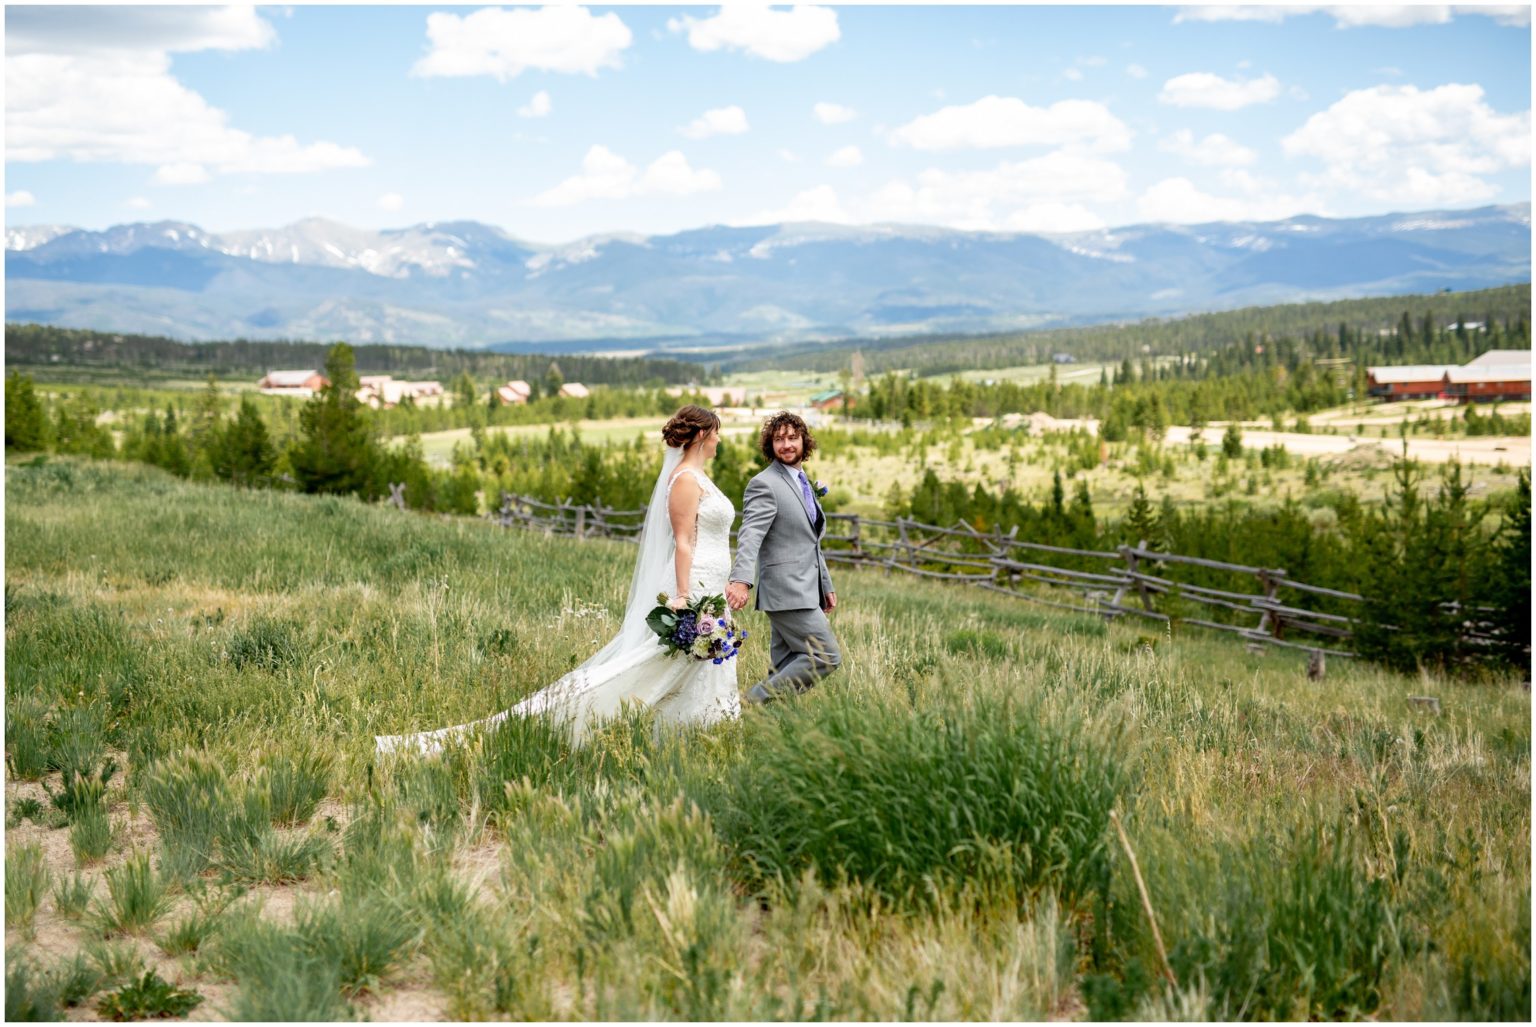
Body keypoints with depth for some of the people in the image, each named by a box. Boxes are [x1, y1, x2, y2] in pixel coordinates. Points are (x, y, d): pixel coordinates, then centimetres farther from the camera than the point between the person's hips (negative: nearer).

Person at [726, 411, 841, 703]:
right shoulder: (764, 485, -11)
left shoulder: (802, 482, 19)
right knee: (827, 657, -12)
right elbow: (750, 536, -24)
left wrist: (826, 586, 26)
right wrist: (741, 579, -39)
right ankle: (756, 700, -8)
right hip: (787, 592, -9)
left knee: (788, 666, 9)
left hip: (805, 591, 9)